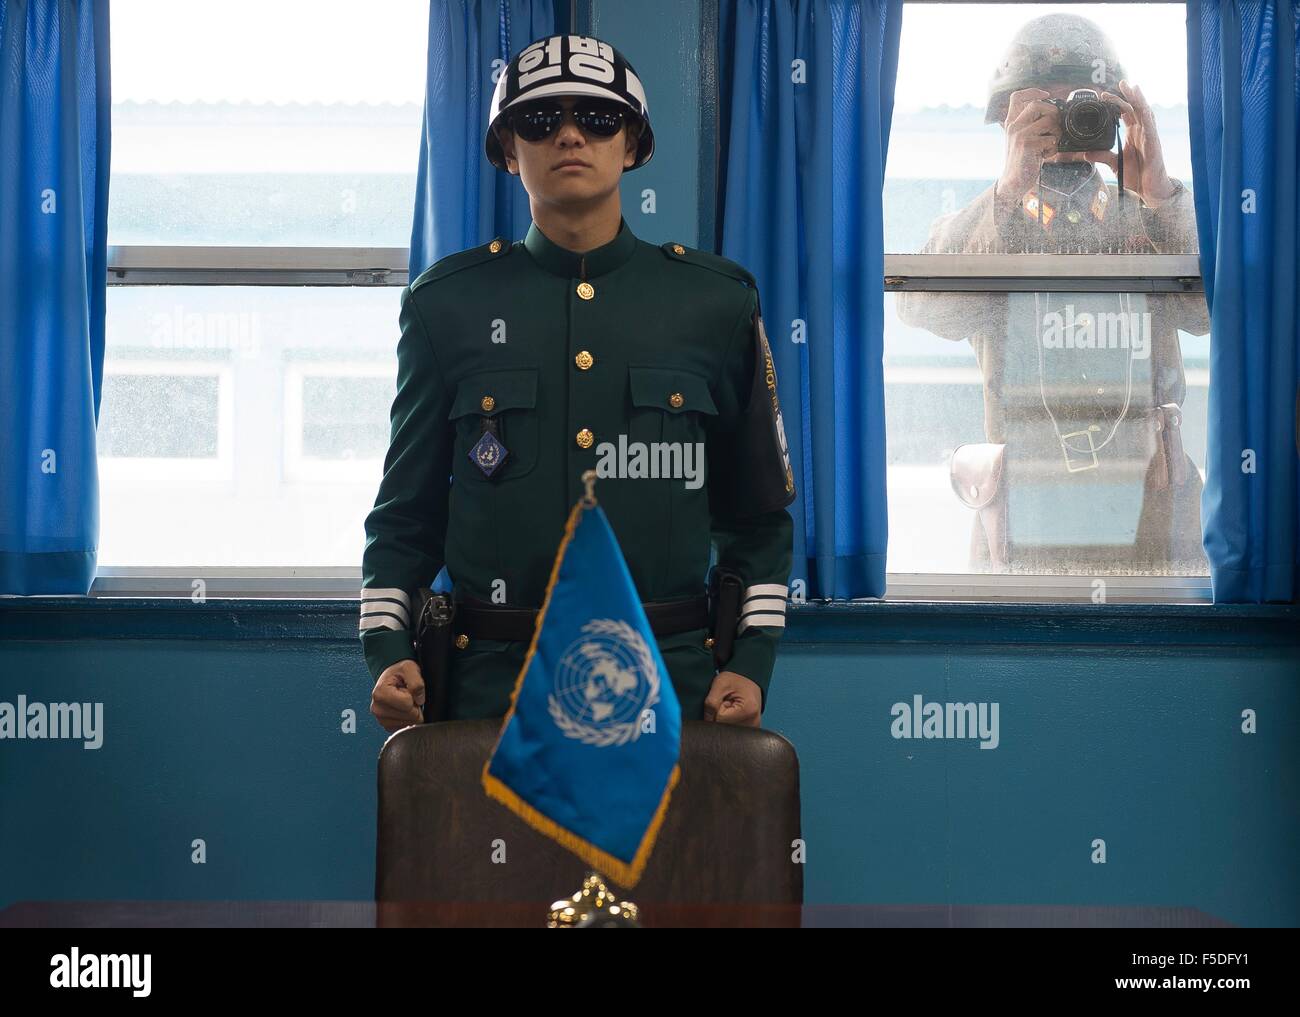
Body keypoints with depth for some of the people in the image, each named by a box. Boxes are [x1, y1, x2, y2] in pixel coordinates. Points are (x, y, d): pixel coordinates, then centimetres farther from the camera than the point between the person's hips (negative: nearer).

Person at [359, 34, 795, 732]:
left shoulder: (718, 302, 7)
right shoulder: (445, 303, 6)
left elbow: (758, 513, 11)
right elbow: (407, 510, 10)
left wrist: (752, 663, 0)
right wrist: (386, 649, -3)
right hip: (492, 681, 0)